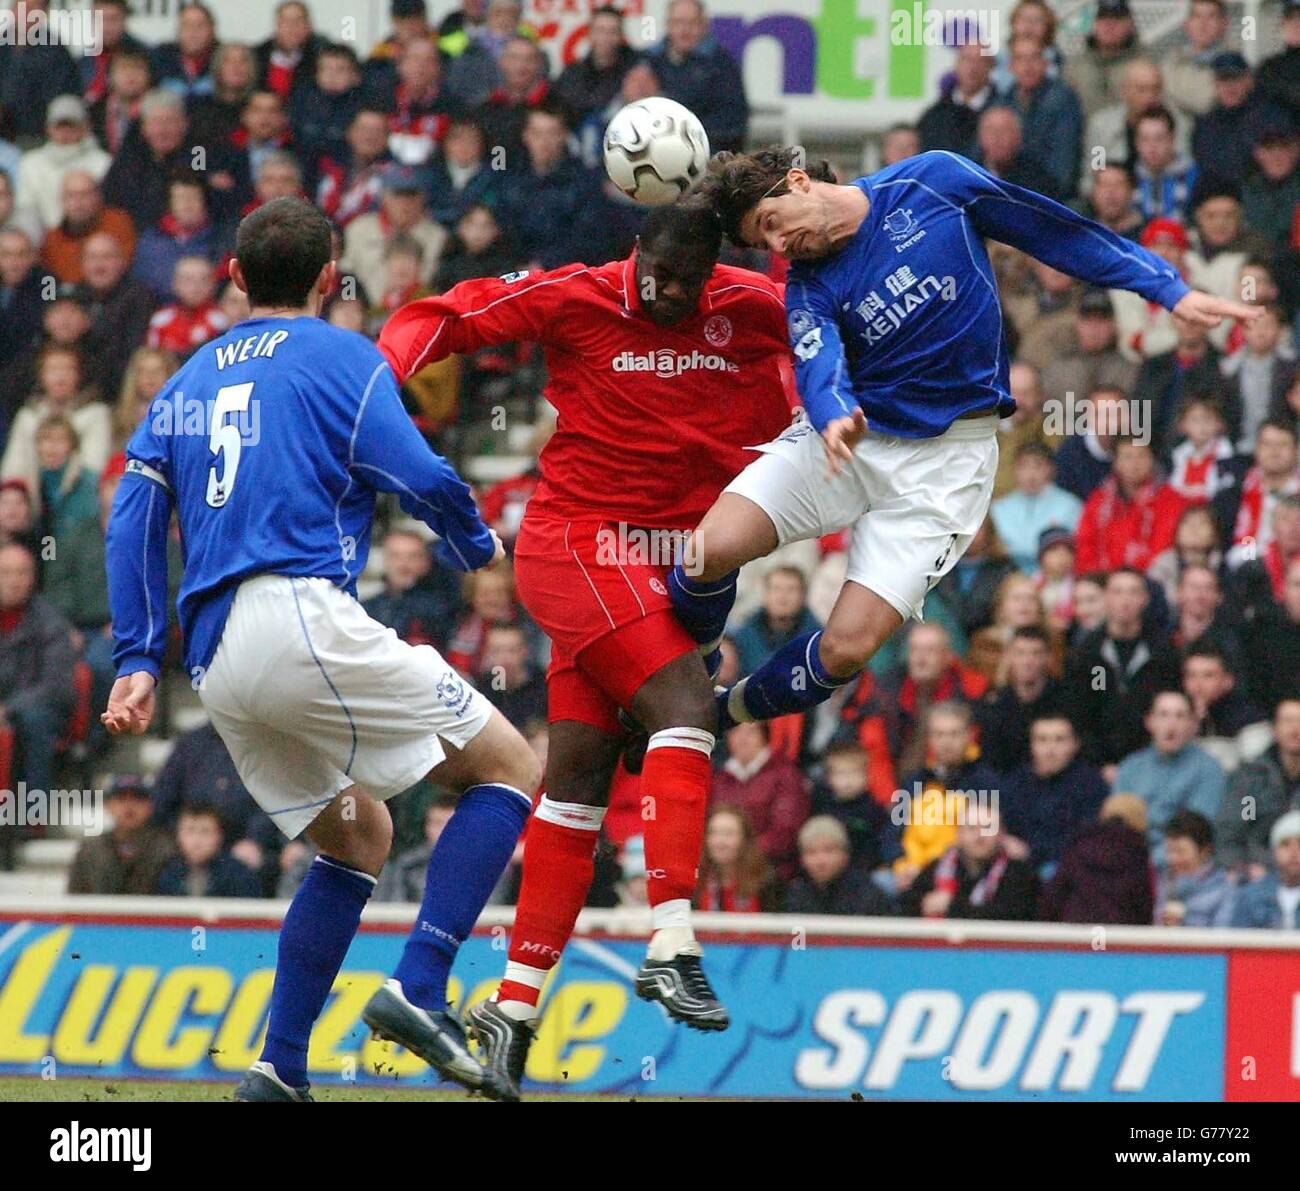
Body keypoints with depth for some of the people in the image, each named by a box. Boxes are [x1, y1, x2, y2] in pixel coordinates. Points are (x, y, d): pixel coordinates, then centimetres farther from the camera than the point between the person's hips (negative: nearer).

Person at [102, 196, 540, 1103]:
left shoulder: (191, 377, 23)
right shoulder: (341, 358, 4)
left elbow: (135, 517, 17)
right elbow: (420, 477, -7)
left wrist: (139, 663, 14)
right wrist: (475, 545, 14)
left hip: (217, 660, 7)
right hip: (301, 617, -7)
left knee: (358, 835, 21)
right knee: (509, 766, 1)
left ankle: (280, 1070, 10)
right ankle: (419, 989, -15)